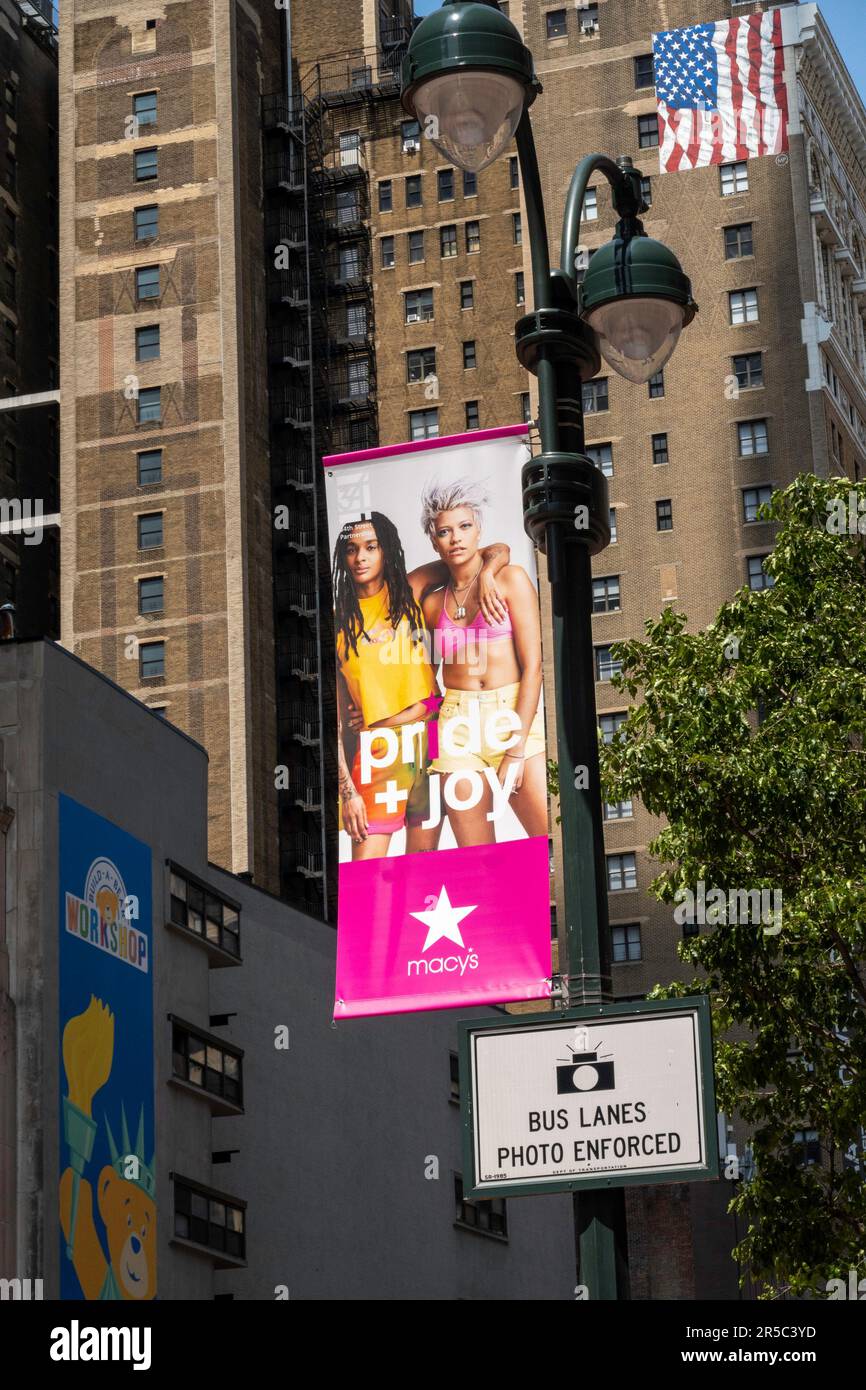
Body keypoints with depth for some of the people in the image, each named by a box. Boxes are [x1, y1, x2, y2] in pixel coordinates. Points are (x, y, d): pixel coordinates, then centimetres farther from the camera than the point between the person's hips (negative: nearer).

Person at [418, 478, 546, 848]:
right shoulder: (433, 602, 13)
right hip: (459, 728, 3)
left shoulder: (511, 579, 2)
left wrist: (517, 750, -11)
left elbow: (532, 666, -5)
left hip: (514, 717, -3)